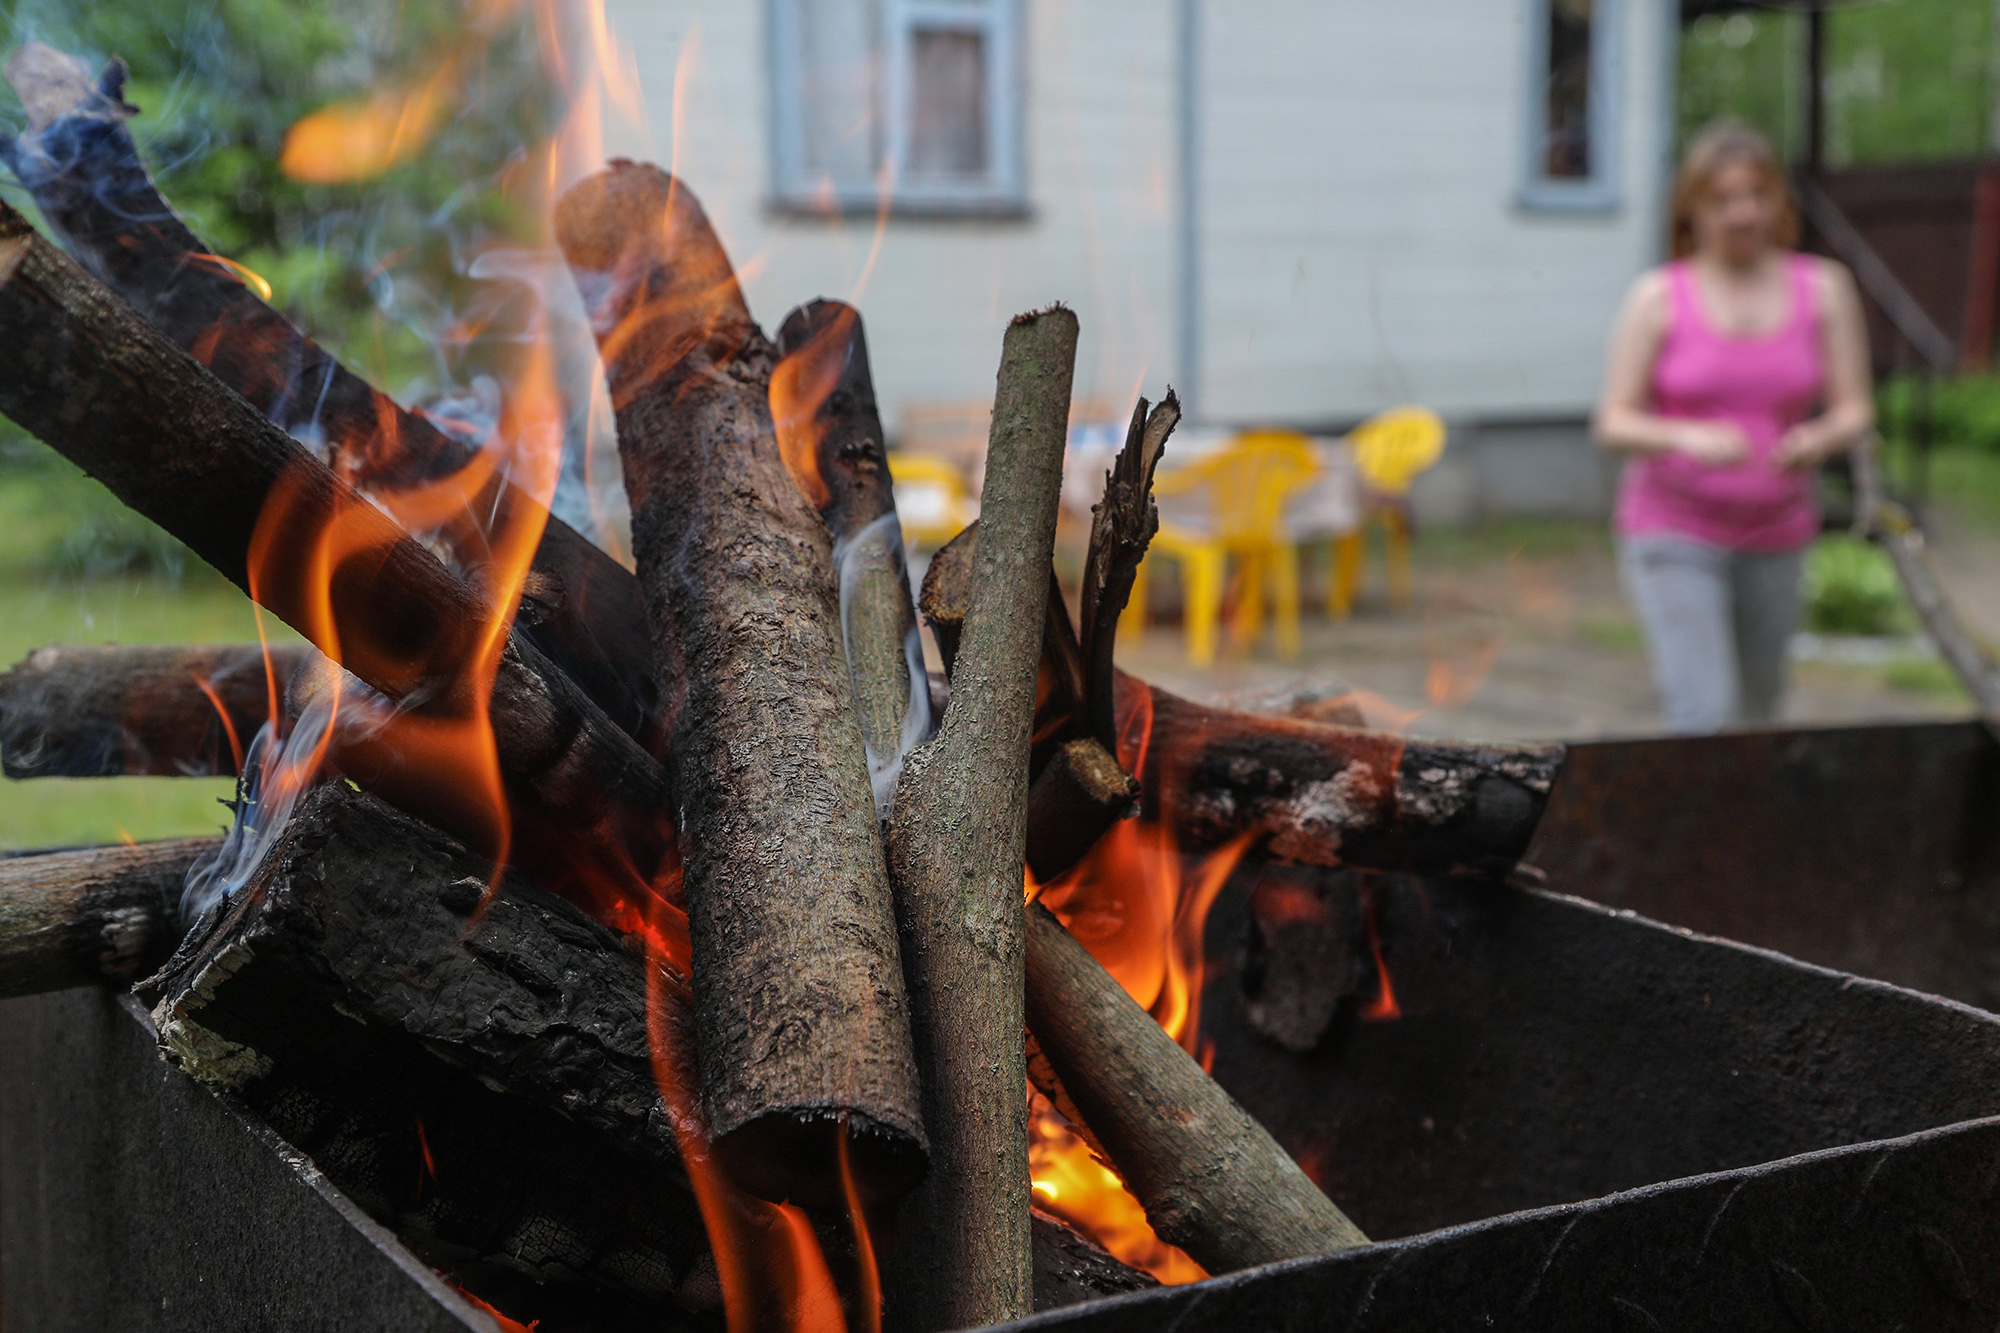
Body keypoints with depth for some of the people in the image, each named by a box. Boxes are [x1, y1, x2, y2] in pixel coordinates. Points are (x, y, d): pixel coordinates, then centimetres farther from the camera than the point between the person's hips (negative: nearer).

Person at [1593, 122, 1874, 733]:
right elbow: (1613, 424, -9)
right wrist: (1689, 437, -29)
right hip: (1673, 535, -3)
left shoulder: (1823, 289, 0)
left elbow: (1855, 410, 0)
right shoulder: (1659, 298, -7)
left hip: (1774, 538, 3)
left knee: (1756, 712, 18)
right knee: (1705, 716, -15)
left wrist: (1819, 440, -24)